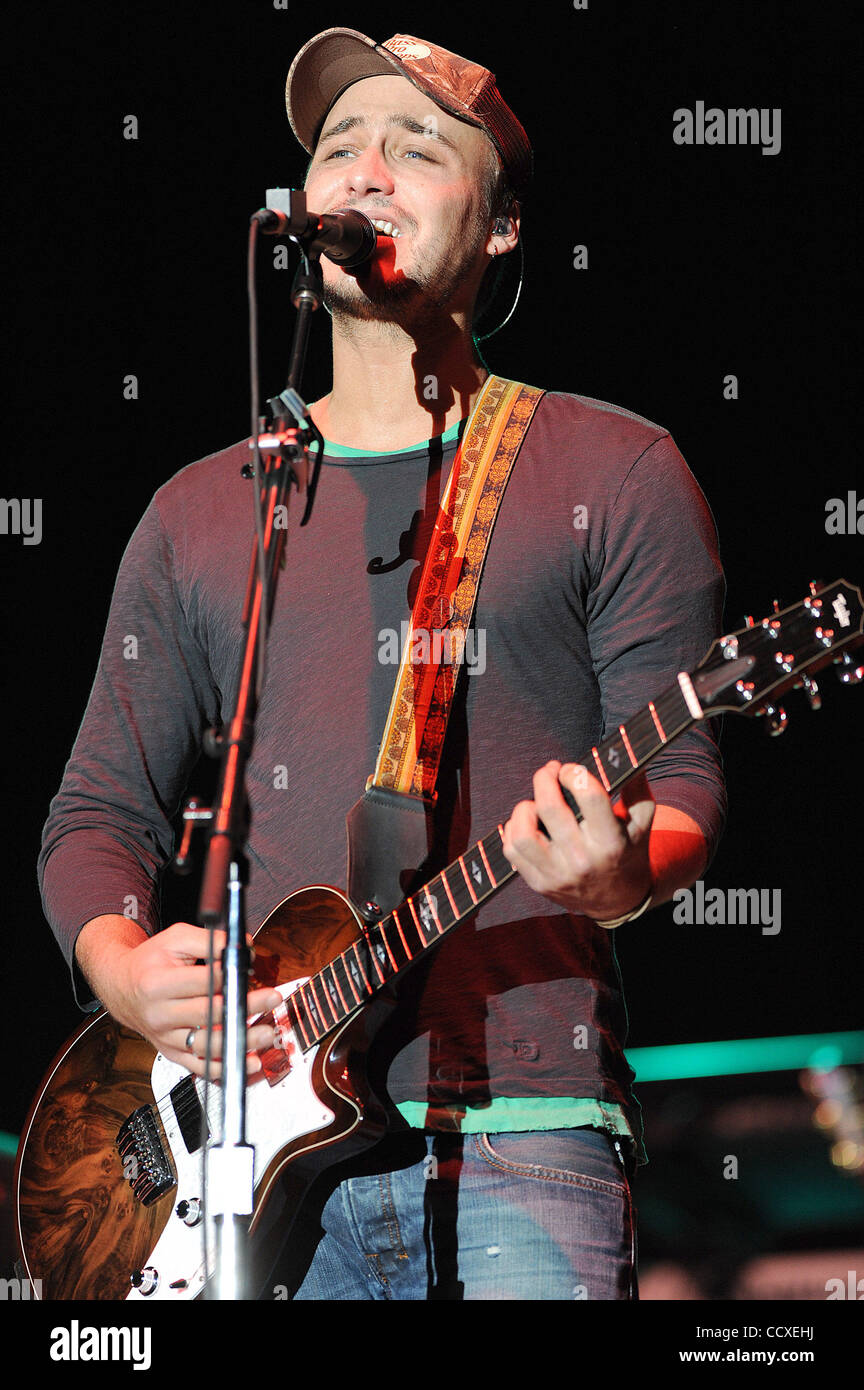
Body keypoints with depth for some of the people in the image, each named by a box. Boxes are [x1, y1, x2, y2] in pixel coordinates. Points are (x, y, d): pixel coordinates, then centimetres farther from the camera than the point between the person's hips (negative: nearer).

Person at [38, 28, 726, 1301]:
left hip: (518, 1130, -3)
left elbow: (685, 779, 3)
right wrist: (120, 967, -2)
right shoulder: (197, 514, 18)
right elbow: (100, 808, 19)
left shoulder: (613, 474, 8)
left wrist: (623, 872, -21)